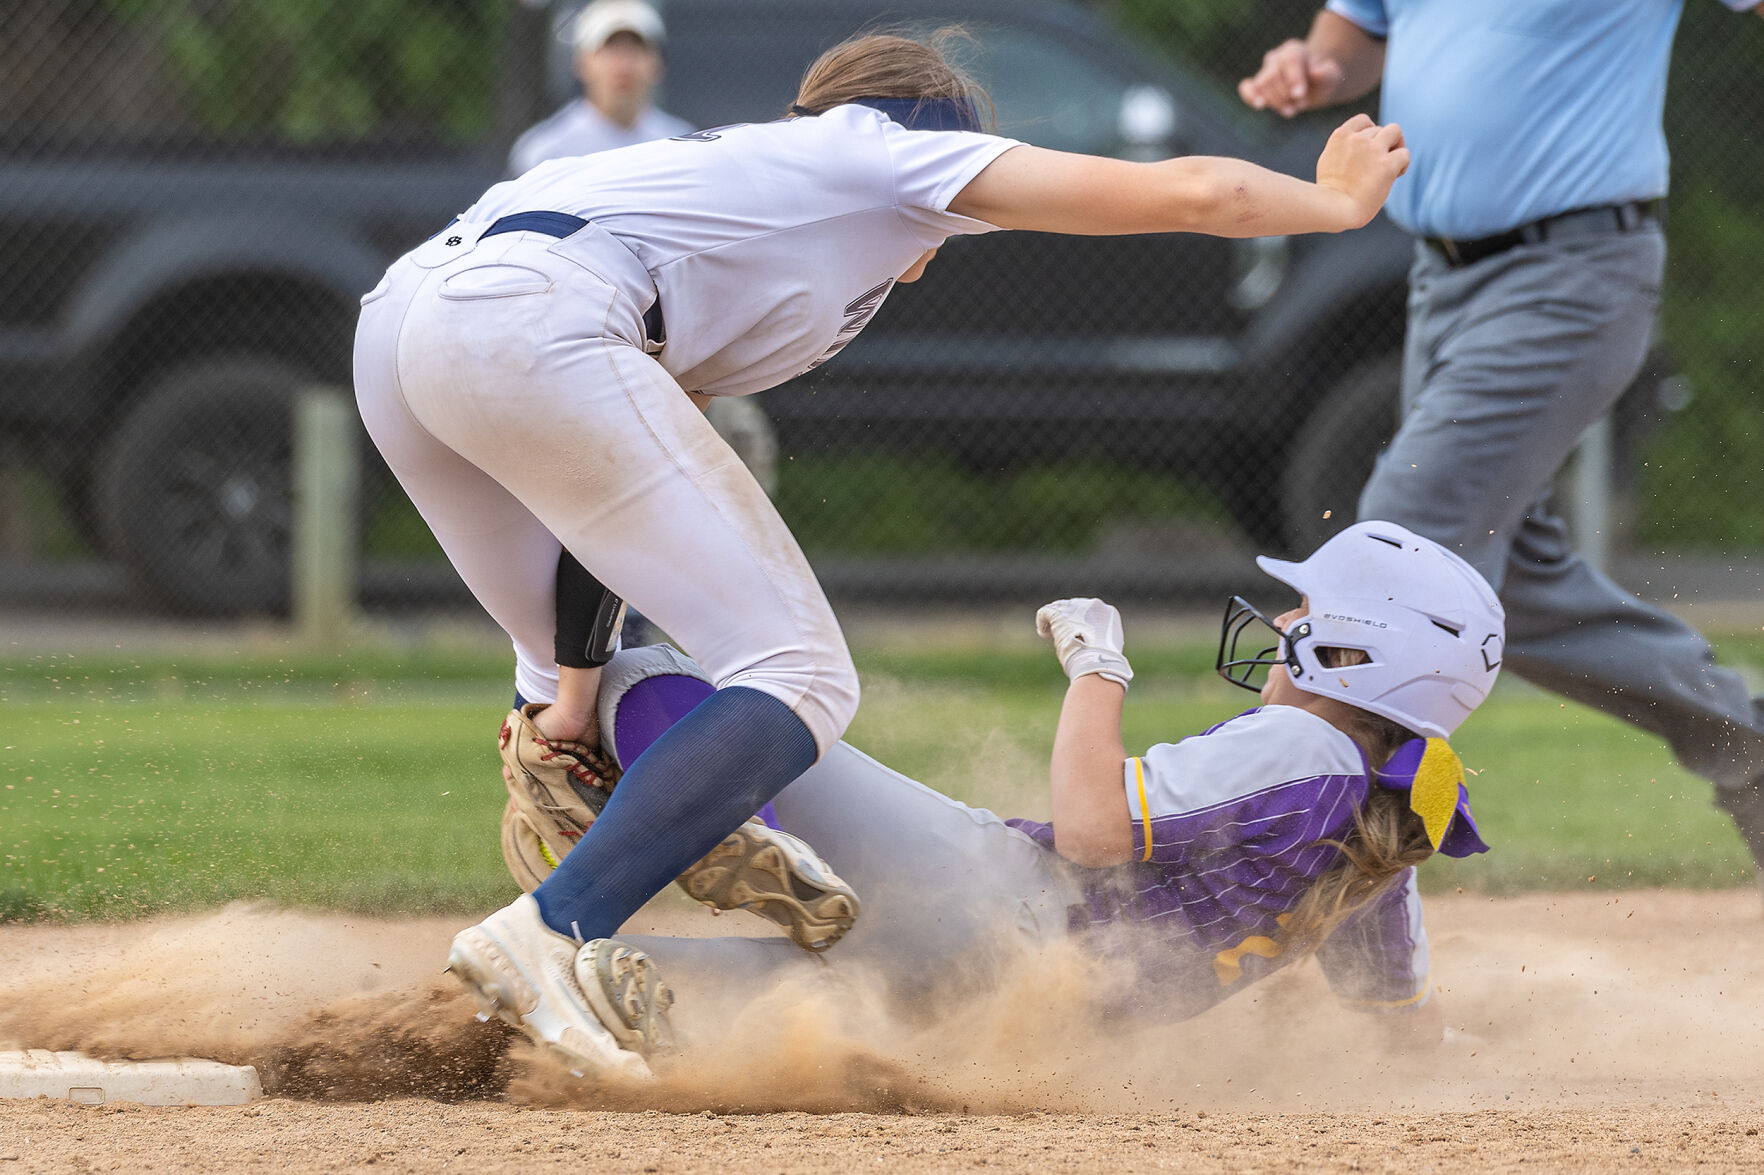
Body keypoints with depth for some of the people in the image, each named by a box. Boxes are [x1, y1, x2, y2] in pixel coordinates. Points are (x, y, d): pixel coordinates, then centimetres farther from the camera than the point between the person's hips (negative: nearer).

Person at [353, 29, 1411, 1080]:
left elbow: (608, 489, 28)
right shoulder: (906, 150, 19)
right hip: (530, 329, -9)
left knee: (582, 689, 30)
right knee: (800, 679, -5)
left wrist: (574, 686, 22)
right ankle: (548, 937, -18)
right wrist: (1337, 202, 32)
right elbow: (1195, 192, 13)